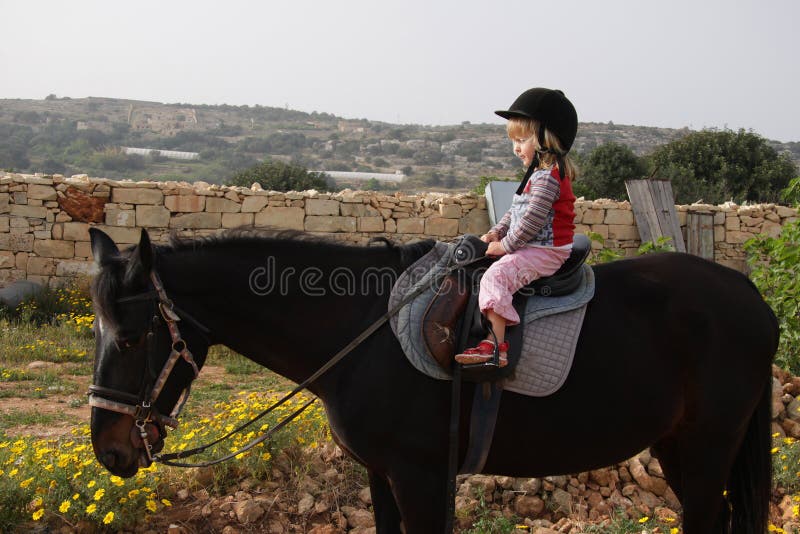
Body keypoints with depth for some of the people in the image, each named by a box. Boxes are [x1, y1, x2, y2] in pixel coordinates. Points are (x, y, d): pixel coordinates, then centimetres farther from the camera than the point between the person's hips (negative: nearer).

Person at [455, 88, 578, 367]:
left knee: (496, 276, -24)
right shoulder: (539, 172, 17)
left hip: (546, 252, -12)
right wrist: (497, 232, 8)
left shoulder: (547, 177, -18)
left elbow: (531, 221, -23)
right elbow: (516, 212, 22)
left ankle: (496, 345, -28)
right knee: (497, 273, 18)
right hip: (533, 248, 12)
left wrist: (505, 245, -14)